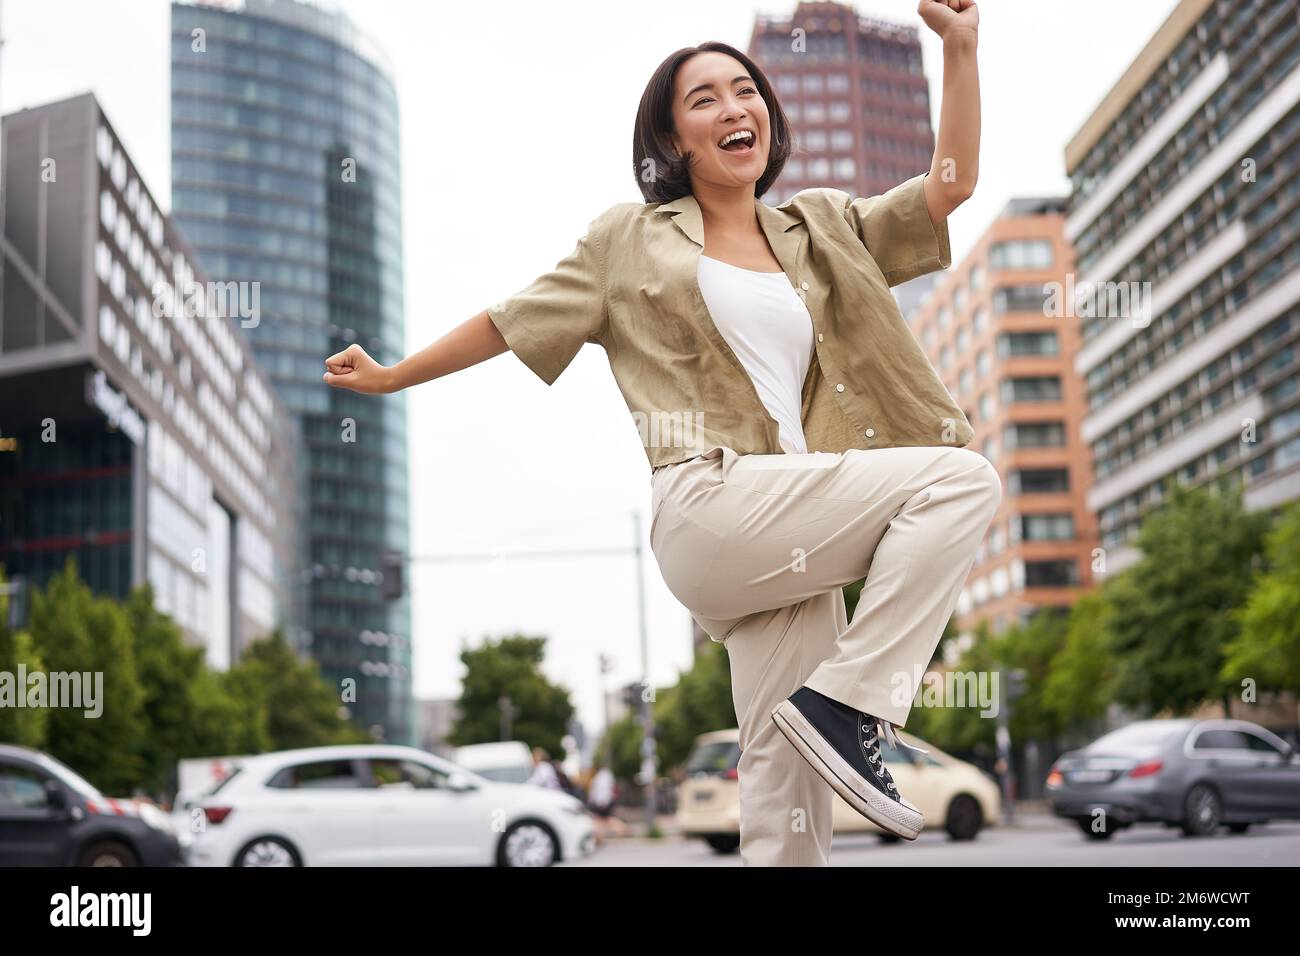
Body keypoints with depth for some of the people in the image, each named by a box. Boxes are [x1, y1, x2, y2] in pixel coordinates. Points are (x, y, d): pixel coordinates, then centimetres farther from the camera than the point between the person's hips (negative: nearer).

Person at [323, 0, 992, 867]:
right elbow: (513, 322, 20)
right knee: (963, 478, -19)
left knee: (794, 786, 0)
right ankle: (849, 700, -17)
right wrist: (391, 377, 25)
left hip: (792, 548, 4)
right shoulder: (632, 240, 14)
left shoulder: (821, 229, 22)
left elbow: (951, 185, 17)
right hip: (710, 505, -4)